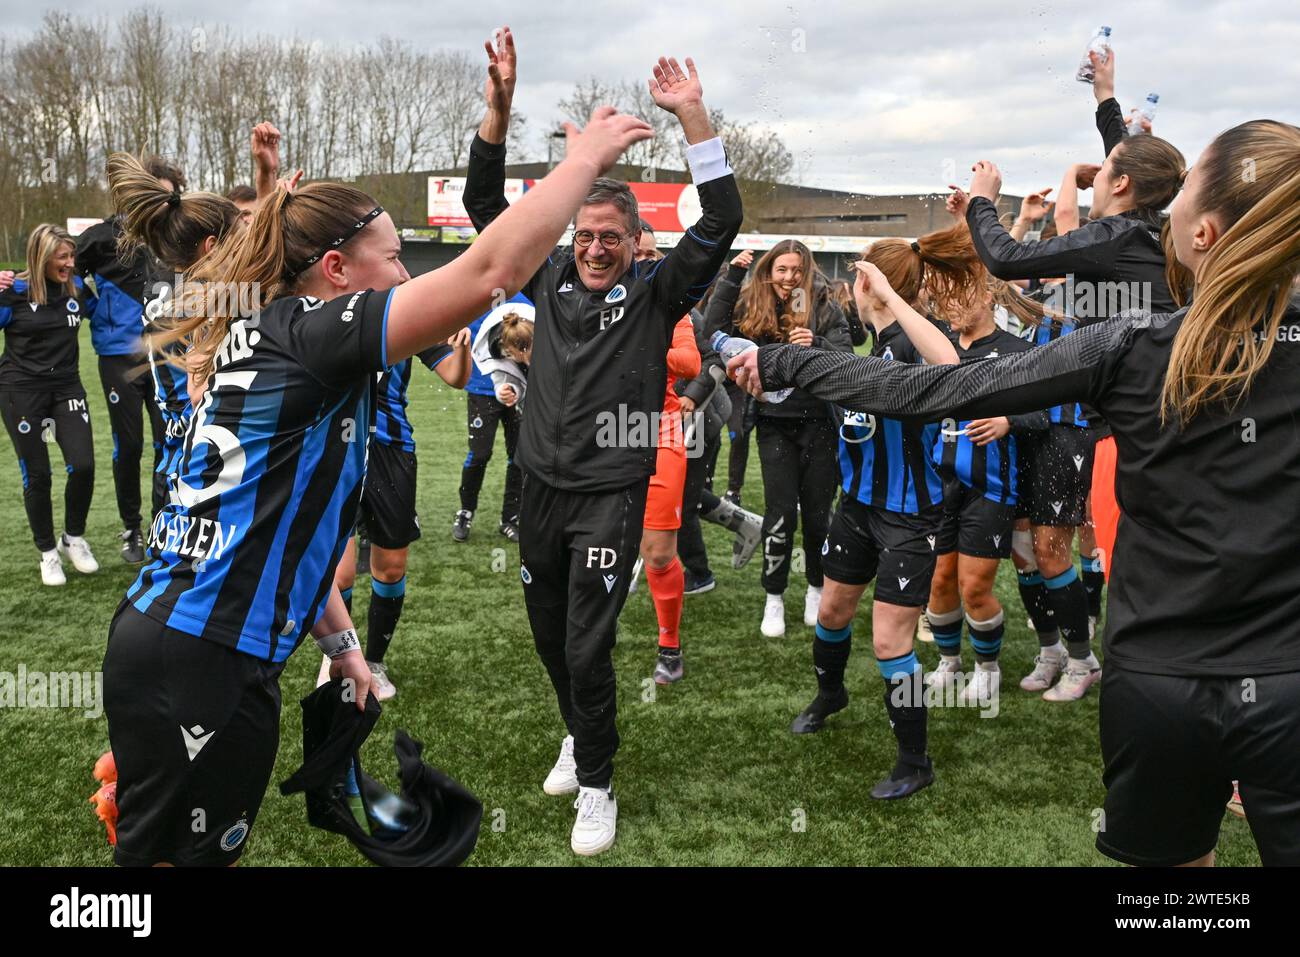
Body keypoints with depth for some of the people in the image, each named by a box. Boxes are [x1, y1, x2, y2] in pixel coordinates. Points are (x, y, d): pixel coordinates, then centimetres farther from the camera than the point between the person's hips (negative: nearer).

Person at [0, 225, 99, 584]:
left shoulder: (77, 288, 2)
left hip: (66, 388, 3)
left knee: (83, 465, -8)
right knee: (37, 476, 4)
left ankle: (73, 539, 17)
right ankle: (48, 552, 21)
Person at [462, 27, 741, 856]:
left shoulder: (655, 293, -5)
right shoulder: (551, 280, 4)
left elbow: (723, 222, -16)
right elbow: (485, 206, 2)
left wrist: (692, 116, -23)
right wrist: (499, 106, -11)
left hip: (612, 495, -5)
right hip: (542, 488, 5)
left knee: (587, 648, -6)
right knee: (549, 637, 18)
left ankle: (597, 786, 13)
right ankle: (581, 736, 43)